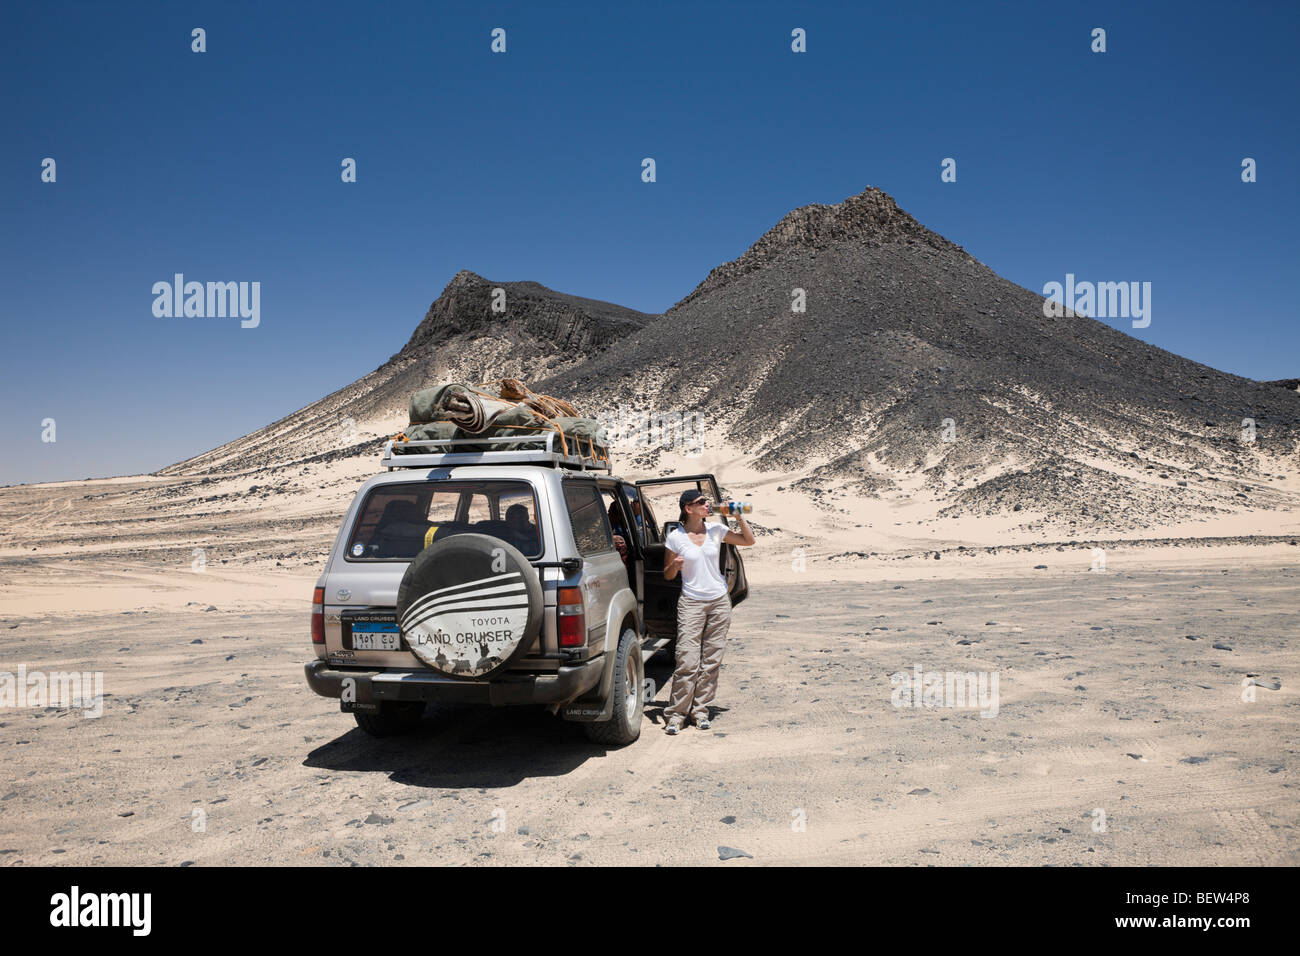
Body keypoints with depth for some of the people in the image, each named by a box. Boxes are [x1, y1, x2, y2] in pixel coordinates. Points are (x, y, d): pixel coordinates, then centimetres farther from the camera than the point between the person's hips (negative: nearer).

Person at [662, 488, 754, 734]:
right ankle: (676, 713, 1)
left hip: (719, 601, 3)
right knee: (687, 661, -10)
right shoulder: (675, 537, -4)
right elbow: (667, 575, 4)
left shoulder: (716, 530, 4)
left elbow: (749, 540, 12)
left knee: (711, 661, 5)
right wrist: (675, 565, -18)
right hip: (691, 602, -3)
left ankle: (700, 709, 16)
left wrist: (739, 517, -2)